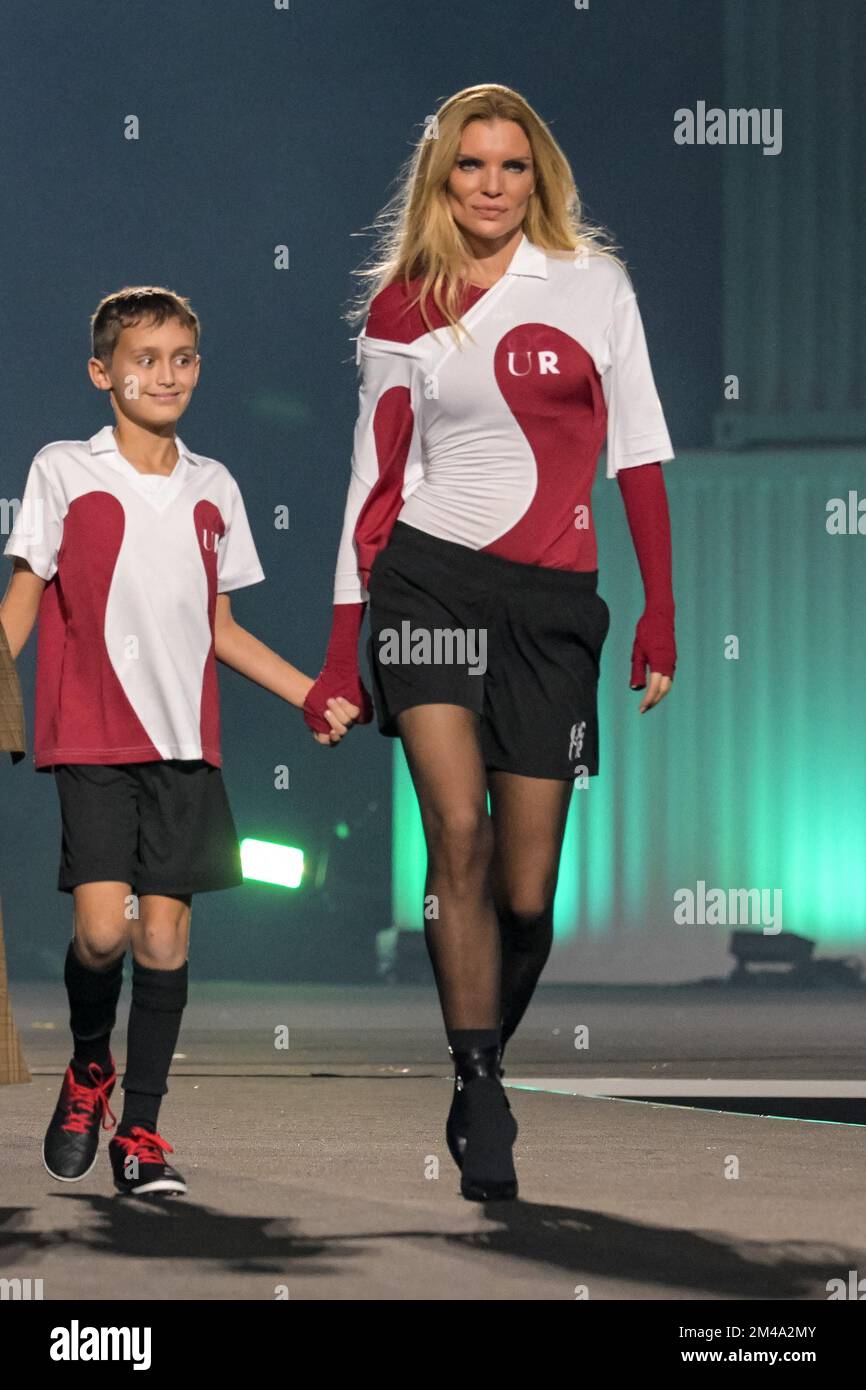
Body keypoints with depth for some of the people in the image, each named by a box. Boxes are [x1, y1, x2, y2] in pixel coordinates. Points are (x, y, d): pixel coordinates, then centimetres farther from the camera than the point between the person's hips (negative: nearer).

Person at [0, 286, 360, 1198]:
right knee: (102, 926, -14)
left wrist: (315, 696, 12)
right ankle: (87, 1070, 16)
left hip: (184, 742, 3)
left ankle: (141, 1130, 10)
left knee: (165, 934, -1)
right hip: (91, 738, -3)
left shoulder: (213, 488, 13)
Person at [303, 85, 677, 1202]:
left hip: (552, 603, 1)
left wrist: (661, 608, 2)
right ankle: (479, 1098, -11)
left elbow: (637, 450, 8)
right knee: (460, 833, -18)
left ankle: (488, 1056, 24)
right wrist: (342, 654, 7)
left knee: (526, 890, -1)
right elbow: (377, 479, 10)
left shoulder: (593, 284, 5)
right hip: (431, 577, 0)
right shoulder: (404, 306, 7)